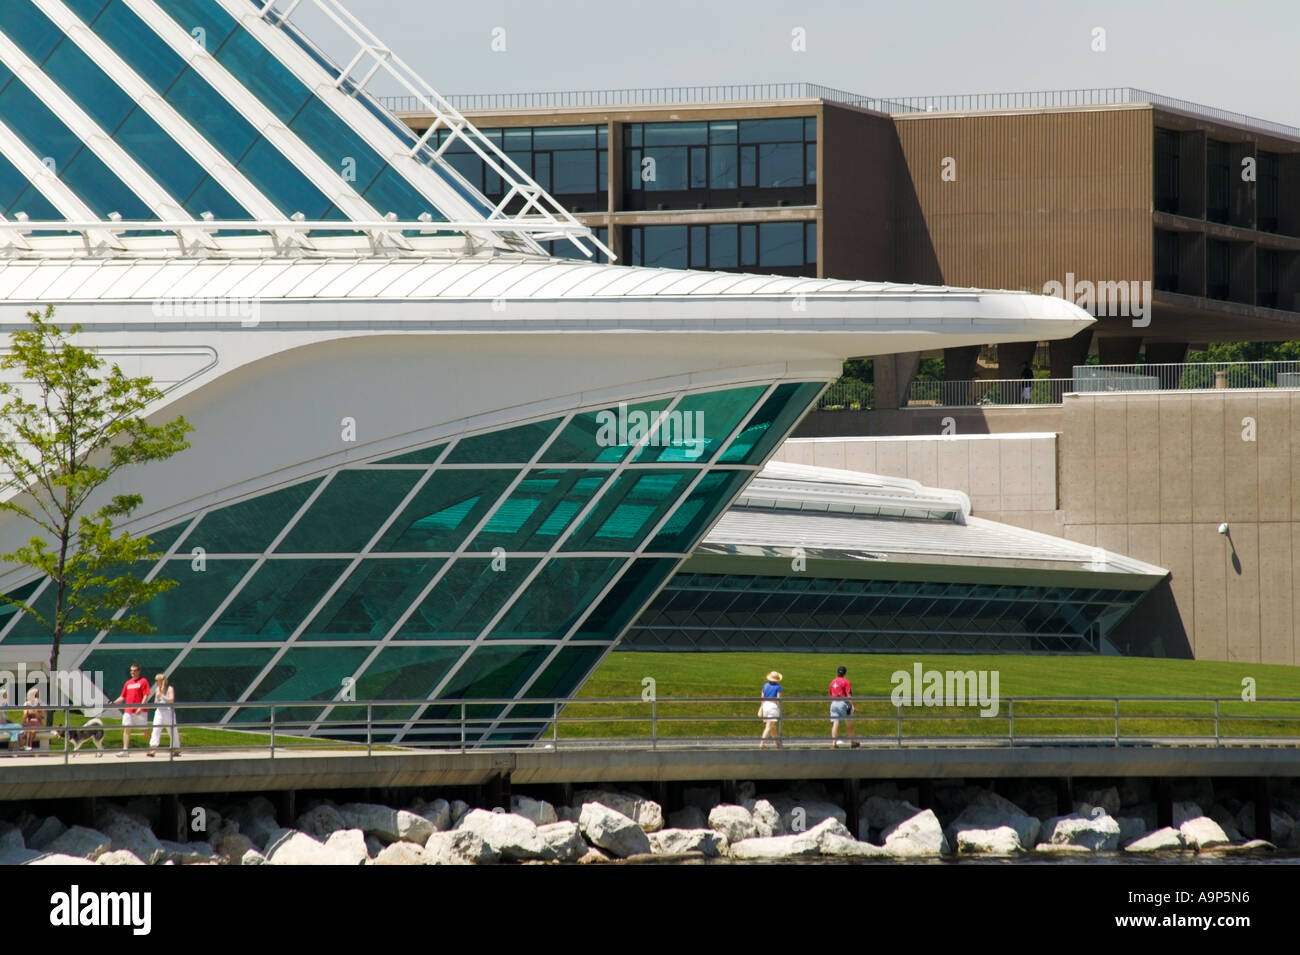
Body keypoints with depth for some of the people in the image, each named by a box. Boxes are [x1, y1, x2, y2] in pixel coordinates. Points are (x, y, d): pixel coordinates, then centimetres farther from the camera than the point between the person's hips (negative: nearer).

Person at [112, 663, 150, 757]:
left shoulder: (143, 681, -2)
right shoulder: (128, 683, 15)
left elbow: (146, 696, -9)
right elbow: (123, 697, 18)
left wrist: (140, 707, -20)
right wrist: (113, 703, 4)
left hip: (140, 711, -5)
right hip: (128, 711, 5)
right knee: (126, 729, -3)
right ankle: (125, 750, -4)